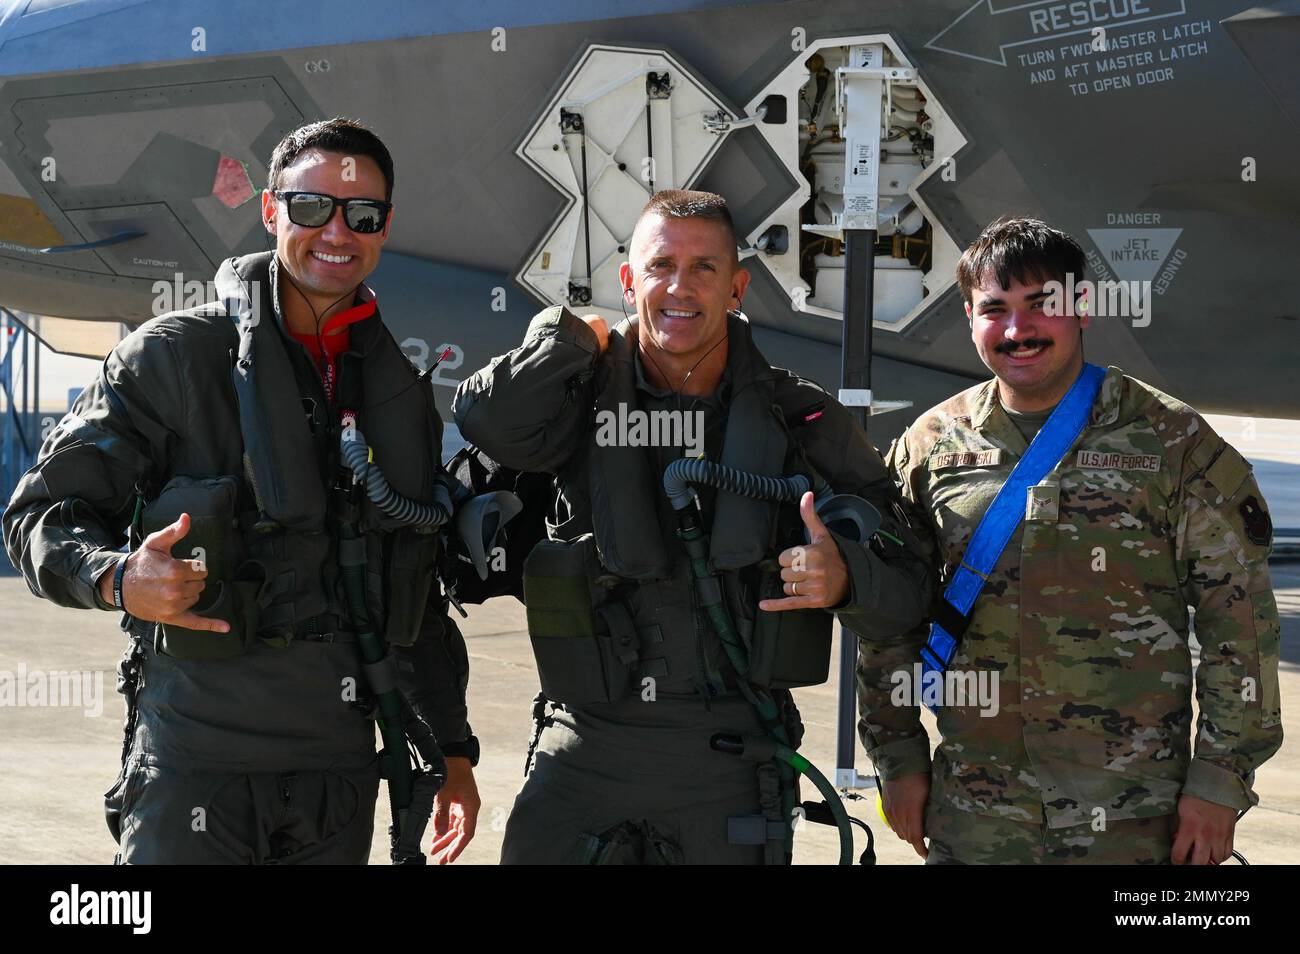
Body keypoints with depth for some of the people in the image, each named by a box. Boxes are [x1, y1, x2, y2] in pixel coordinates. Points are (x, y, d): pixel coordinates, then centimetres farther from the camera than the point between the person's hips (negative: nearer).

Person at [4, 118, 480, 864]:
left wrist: (454, 748, 15)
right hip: (195, 768, -4)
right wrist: (118, 579, -23)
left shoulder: (402, 391, 12)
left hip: (341, 771, 5)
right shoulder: (174, 356, -3)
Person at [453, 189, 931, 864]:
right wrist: (573, 336, -3)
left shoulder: (802, 421, 3)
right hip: (583, 753, 0)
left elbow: (907, 589, 4)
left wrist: (846, 577, -19)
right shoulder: (586, 395, 4)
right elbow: (490, 421, -20)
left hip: (731, 766, 0)